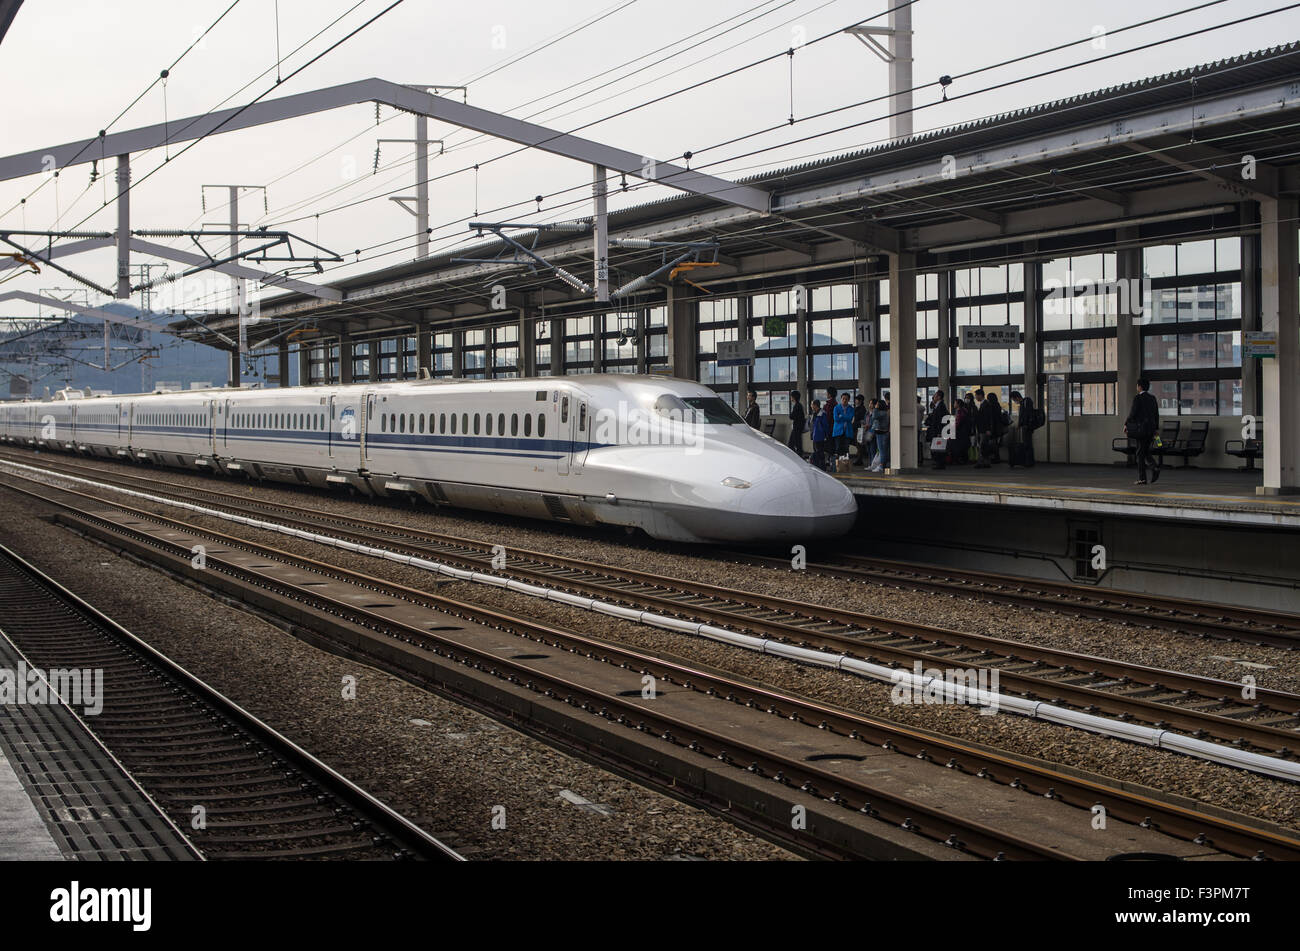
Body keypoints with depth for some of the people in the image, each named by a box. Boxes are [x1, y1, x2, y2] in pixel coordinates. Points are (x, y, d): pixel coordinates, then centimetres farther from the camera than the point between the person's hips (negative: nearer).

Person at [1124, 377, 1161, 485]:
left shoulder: (1138, 398, -10)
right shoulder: (1153, 398, 11)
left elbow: (1133, 413, -13)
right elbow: (1156, 414, 13)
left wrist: (1126, 424, -1)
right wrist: (1156, 429, 18)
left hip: (1140, 428, -6)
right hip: (1151, 429, 6)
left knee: (1141, 453, -2)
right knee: (1146, 452, 16)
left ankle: (1142, 479, -4)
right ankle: (1154, 467, -9)